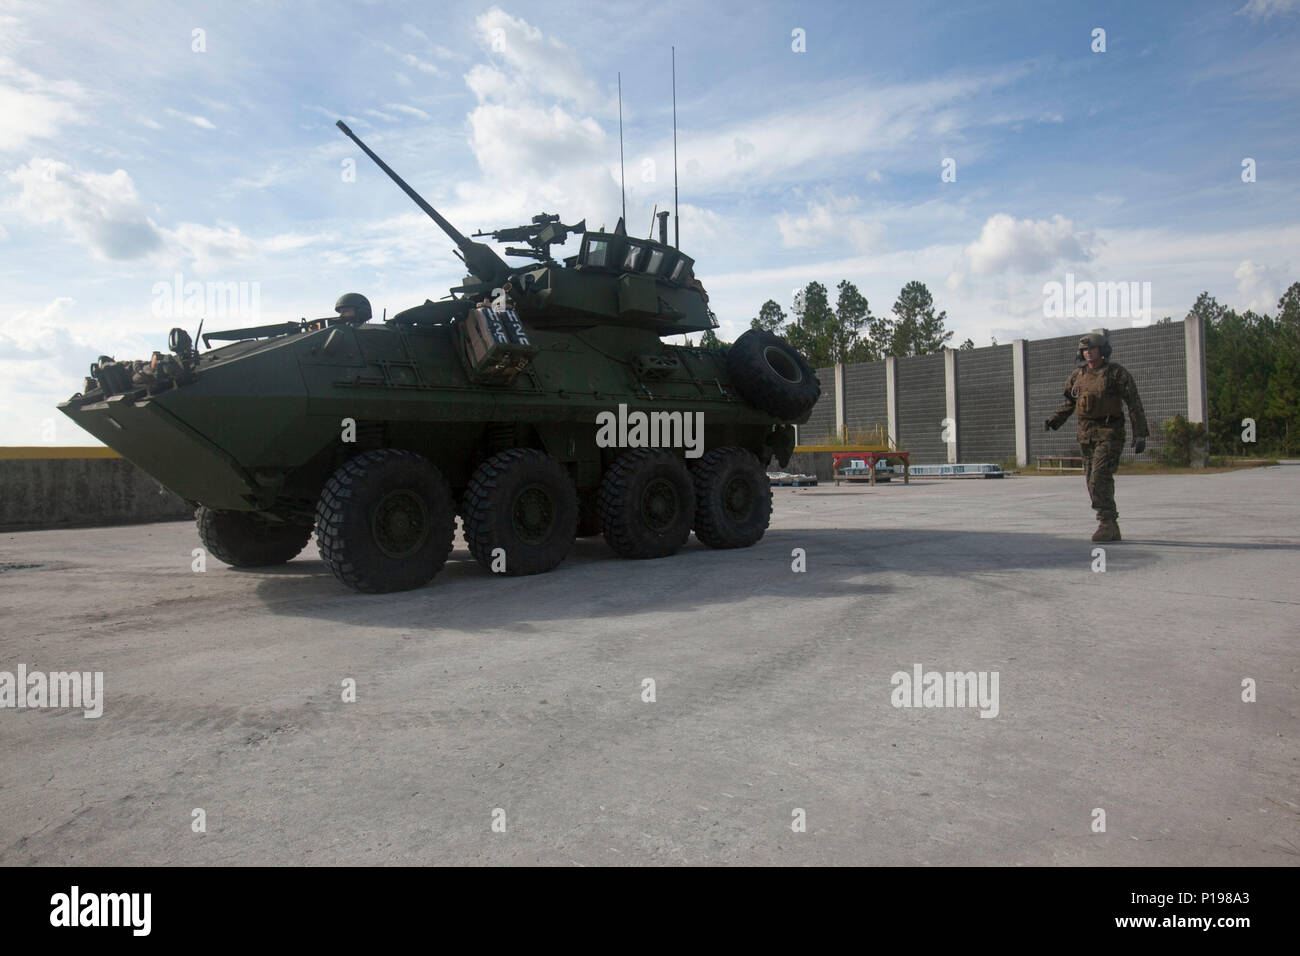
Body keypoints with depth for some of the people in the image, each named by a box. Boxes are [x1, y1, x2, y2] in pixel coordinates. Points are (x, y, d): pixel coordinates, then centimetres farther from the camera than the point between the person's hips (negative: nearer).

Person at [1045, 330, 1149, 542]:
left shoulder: (1117, 373, -4)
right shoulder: (1077, 375, 10)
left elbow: (1134, 404, -6)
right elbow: (1069, 404, 19)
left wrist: (1140, 434, -12)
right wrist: (1054, 421, 3)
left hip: (1110, 433, -6)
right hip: (1086, 434, 6)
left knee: (1100, 477, -17)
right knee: (1094, 481, 5)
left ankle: (1106, 524, -11)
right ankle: (1112, 529, 14)